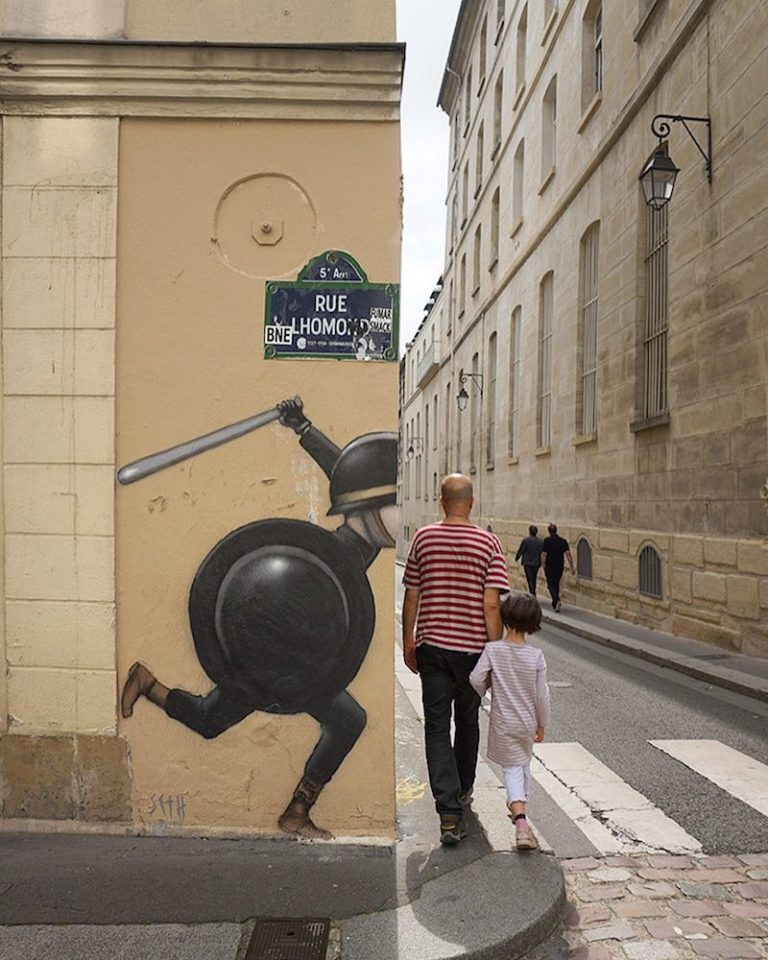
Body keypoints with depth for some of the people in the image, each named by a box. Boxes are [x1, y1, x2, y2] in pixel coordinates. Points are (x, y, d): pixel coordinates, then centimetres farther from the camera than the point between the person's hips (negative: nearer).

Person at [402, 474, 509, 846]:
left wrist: (408, 642, 12)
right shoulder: (488, 543, -7)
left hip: (431, 646, 0)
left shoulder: (423, 538, -2)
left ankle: (449, 812, -6)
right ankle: (462, 792, 39)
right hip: (472, 647, 0)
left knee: (437, 728, 3)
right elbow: (491, 605, -11)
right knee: (467, 722, 20)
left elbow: (411, 597, 1)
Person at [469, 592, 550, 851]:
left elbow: (476, 679, -20)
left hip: (503, 723, -2)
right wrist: (542, 724, 7)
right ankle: (520, 803, 42)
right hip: (527, 722, 2)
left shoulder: (492, 649, -16)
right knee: (524, 762, 25)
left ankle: (520, 819, -13)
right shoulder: (536, 656, -12)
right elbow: (542, 695, -7)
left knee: (512, 767, 5)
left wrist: (483, 693, 4)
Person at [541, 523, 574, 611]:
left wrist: (543, 566, 1)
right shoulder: (563, 541, 1)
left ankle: (557, 601, -22)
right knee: (556, 584, 18)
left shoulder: (547, 540, -9)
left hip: (550, 567, -4)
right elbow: (568, 554, -4)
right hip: (560, 567, 4)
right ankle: (554, 604, 25)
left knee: (551, 585, 1)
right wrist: (571, 567, -2)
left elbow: (544, 555, -10)